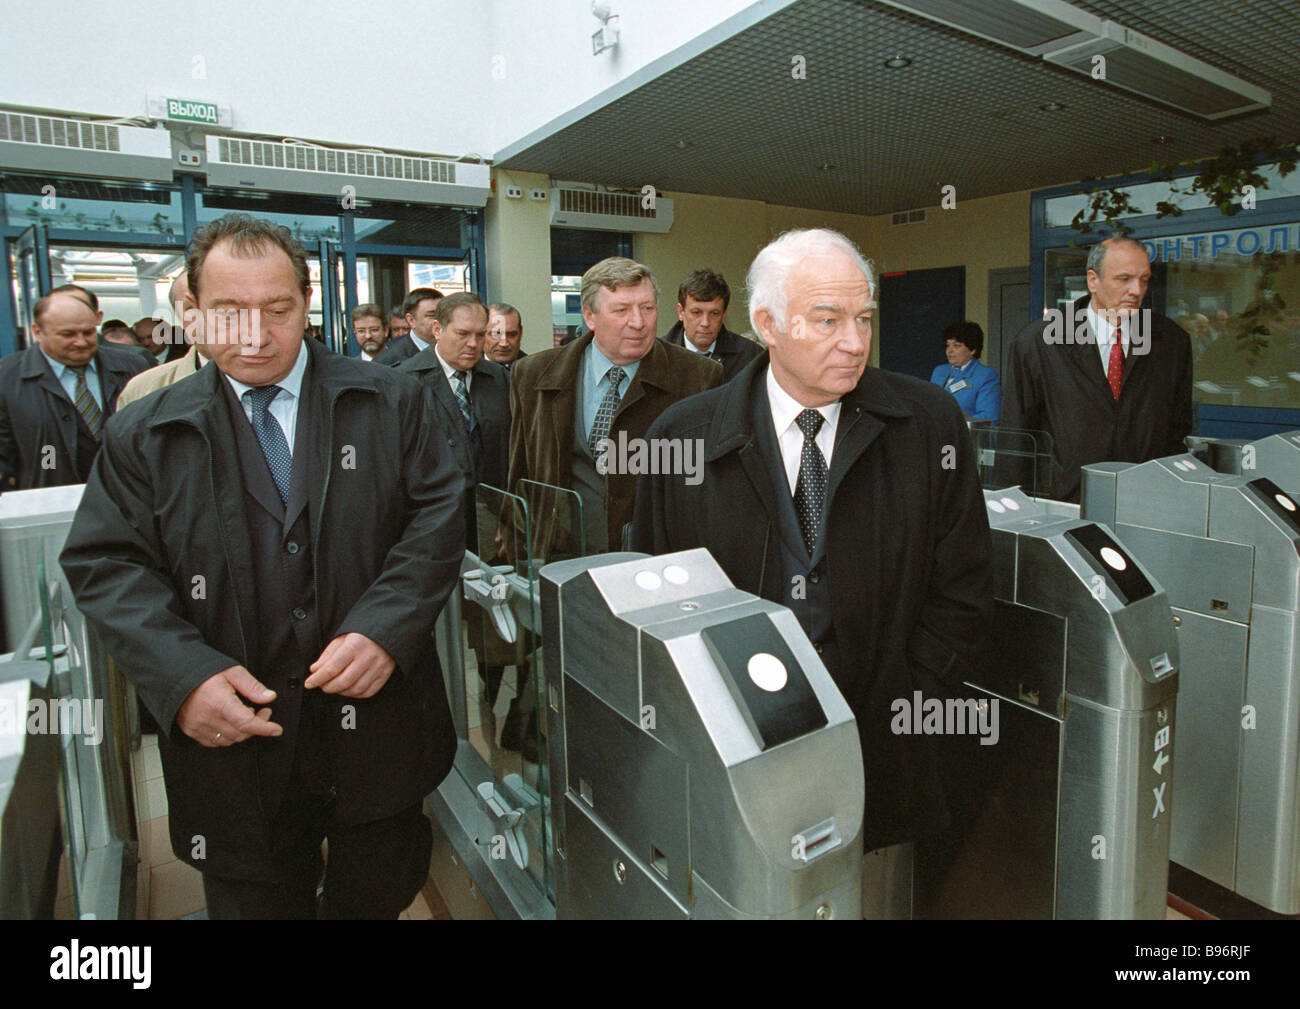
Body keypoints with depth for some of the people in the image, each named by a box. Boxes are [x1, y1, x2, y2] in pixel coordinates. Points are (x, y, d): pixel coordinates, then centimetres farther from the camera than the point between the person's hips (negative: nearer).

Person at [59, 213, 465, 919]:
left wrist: (384, 629, -19)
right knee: (256, 899, 18)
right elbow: (107, 564, 0)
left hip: (378, 730, 0)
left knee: (381, 894, 18)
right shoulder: (142, 434, 4)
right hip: (234, 736, 1)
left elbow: (436, 517, -5)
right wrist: (181, 674, -16)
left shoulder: (391, 402, 1)